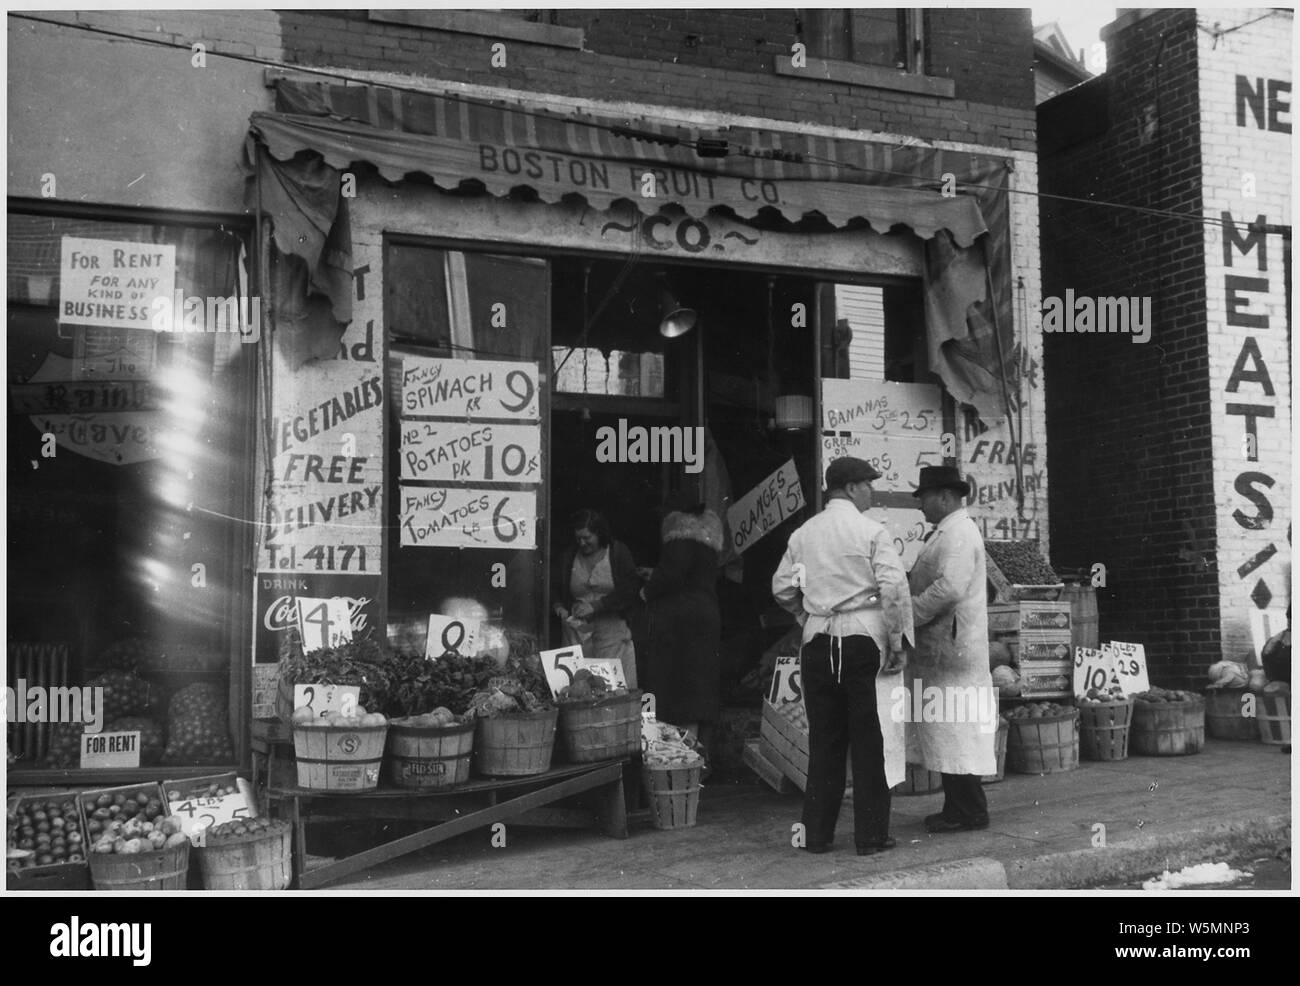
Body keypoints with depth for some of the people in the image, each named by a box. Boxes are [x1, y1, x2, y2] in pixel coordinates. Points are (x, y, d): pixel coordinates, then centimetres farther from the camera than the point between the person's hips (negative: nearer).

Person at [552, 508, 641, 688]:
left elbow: (631, 589, -8)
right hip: (577, 628, 2)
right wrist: (559, 606, -6)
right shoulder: (569, 556, 10)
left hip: (611, 626, -2)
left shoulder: (619, 552, 0)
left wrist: (596, 606, -15)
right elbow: (556, 588, 16)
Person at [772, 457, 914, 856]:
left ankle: (817, 833, 16)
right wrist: (897, 642, -6)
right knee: (869, 740, 3)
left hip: (817, 643, 5)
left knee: (823, 738, 11)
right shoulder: (871, 531, -5)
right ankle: (870, 834, 8)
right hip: (862, 639, -4)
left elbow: (782, 587, 9)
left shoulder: (803, 534, 9)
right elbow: (894, 587, -12)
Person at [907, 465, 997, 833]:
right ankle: (958, 807, 18)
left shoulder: (958, 532, -13)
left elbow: (949, 587, -23)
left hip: (952, 648, -10)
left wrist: (908, 614, -17)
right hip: (941, 651, 10)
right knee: (949, 733, 12)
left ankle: (969, 812, 1)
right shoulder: (948, 532, 20)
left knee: (955, 730, -5)